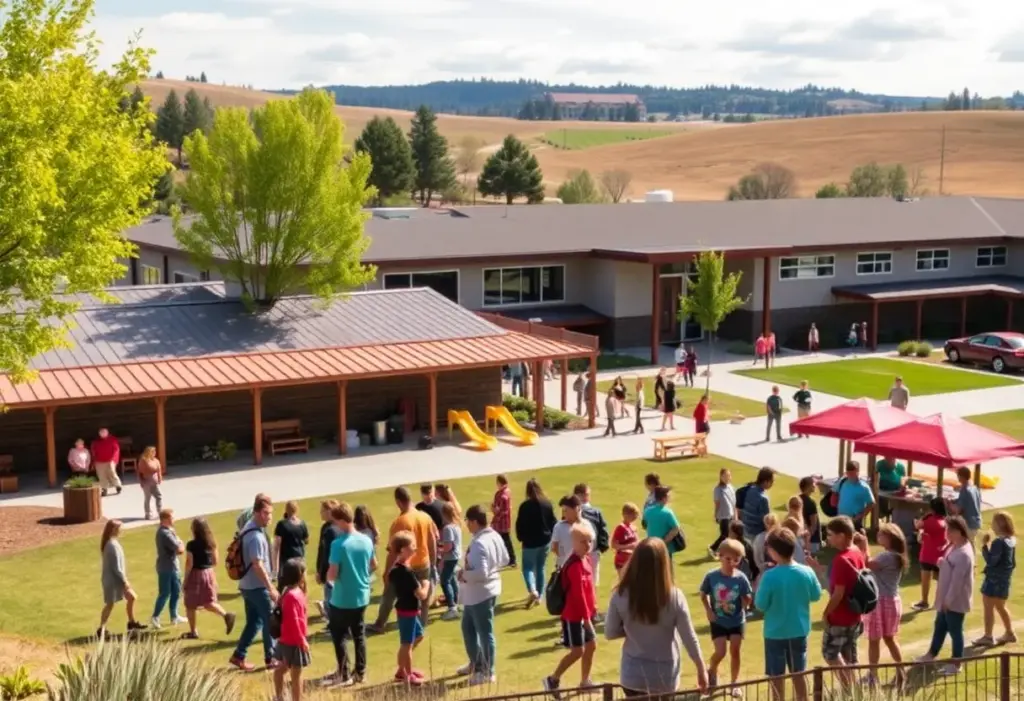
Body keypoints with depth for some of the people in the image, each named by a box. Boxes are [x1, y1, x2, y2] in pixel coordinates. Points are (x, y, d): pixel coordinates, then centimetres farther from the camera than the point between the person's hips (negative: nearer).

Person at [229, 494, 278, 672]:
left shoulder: (249, 529, 9)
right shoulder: (256, 536, -23)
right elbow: (258, 565, -26)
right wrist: (271, 587, -21)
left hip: (248, 585, 9)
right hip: (257, 586, -9)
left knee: (254, 622, 15)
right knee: (270, 621, 4)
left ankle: (239, 656, 16)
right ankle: (271, 657, 14)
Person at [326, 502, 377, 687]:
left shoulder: (338, 544, -21)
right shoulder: (366, 540, -2)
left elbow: (332, 575, -20)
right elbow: (374, 566, 10)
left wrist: (328, 578, 1)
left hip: (342, 600, -6)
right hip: (362, 597, 6)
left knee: (339, 636, 9)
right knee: (359, 634, 17)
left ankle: (344, 675, 10)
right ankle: (360, 672, 22)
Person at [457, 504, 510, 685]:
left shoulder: (478, 543, -27)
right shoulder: (495, 536, 3)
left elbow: (480, 573, -32)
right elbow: (504, 560, 14)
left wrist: (464, 574, -16)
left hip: (479, 593, -10)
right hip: (476, 593, 10)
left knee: (485, 632, 3)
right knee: (468, 627, 24)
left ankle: (488, 673, 16)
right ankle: (476, 663, 37)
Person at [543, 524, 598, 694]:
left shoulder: (585, 559, 6)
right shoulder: (575, 565, -23)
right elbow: (578, 594, -24)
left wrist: (592, 608, 14)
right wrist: (586, 617, -21)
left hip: (584, 613, 9)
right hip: (574, 615, -9)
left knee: (591, 645, 15)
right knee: (577, 651, -3)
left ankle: (585, 681, 30)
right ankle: (553, 680, 11)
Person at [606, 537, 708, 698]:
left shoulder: (621, 596, -14)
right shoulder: (674, 597, -16)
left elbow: (610, 633, -3)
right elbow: (689, 638, -8)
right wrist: (701, 669, 6)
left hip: (633, 675, 0)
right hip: (665, 676, 0)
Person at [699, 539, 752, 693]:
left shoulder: (741, 578, -14)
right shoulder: (711, 576, -14)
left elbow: (748, 600, -6)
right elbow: (703, 594, -1)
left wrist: (746, 602, -28)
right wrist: (708, 611, -10)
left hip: (737, 621, 1)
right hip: (718, 621, -1)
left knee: (735, 651, 7)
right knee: (720, 652, -6)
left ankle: (734, 683, 24)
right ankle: (711, 671, 26)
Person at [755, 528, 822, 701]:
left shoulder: (769, 576, -22)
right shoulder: (807, 572, -10)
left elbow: (760, 605, -14)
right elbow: (816, 595, 5)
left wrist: (759, 588, 1)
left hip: (775, 633, -4)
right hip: (799, 631, 4)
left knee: (777, 677, 9)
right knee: (798, 674, 18)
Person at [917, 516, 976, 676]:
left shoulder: (963, 554, -27)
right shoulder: (955, 547, 5)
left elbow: (957, 580, -24)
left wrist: (949, 600, -19)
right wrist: (942, 563, 2)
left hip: (956, 601, -10)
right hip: (947, 598, 10)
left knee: (955, 630, 5)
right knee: (940, 626, 22)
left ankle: (956, 664, 19)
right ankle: (931, 655, 38)